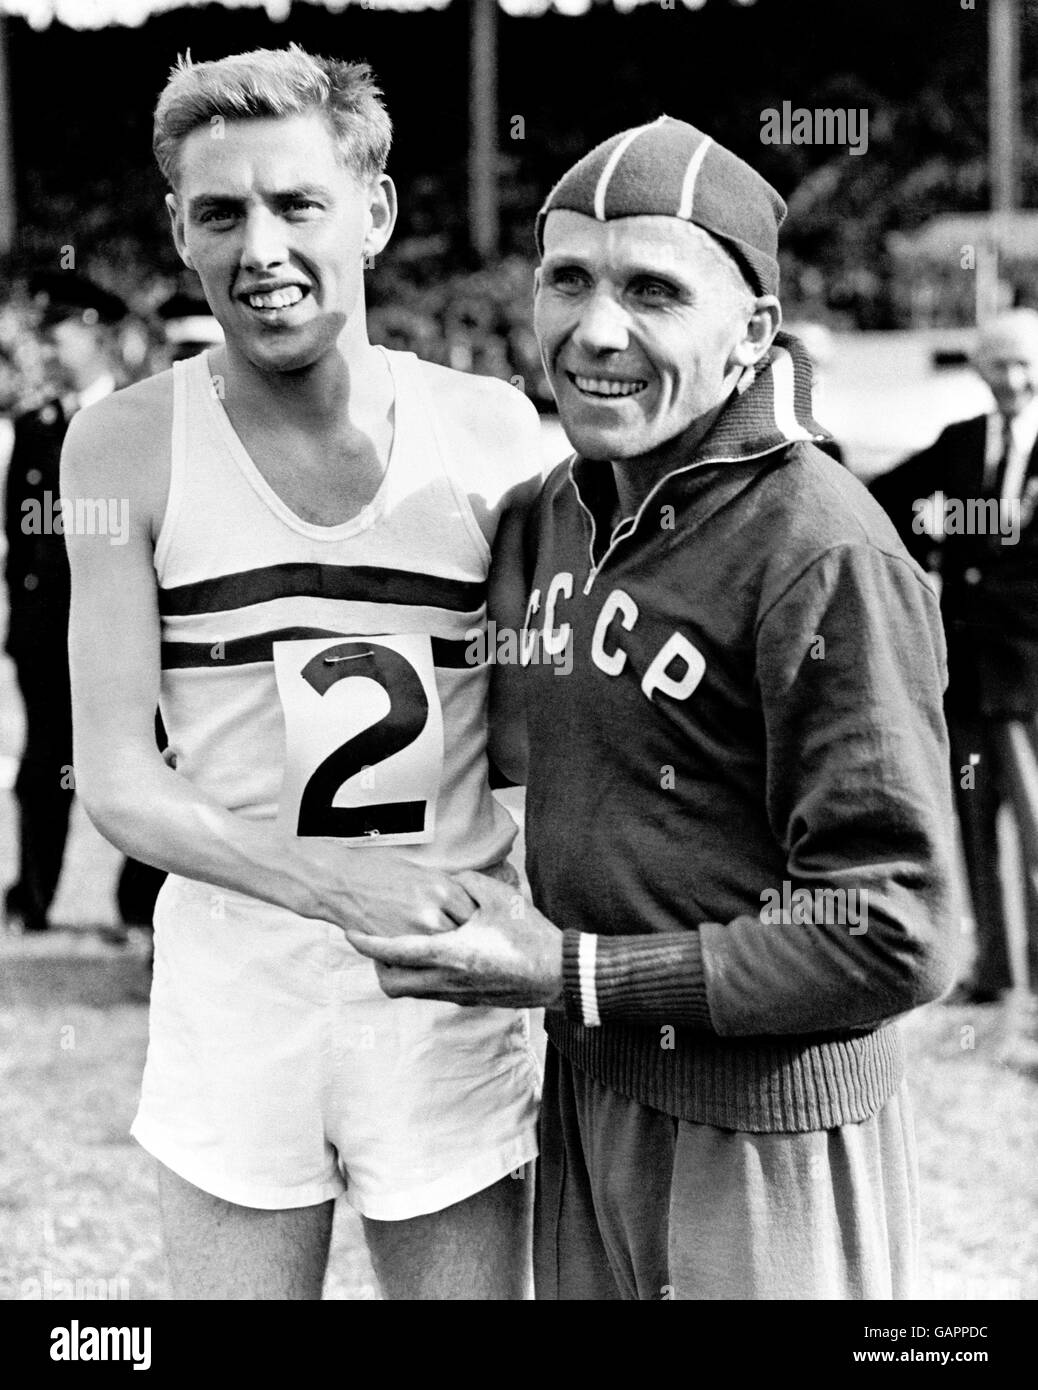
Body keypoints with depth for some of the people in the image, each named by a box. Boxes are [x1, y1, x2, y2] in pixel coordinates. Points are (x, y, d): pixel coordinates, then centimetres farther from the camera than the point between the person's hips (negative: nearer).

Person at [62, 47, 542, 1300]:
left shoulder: (489, 432, -2)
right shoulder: (130, 446, -4)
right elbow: (117, 779, -8)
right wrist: (335, 880, -25)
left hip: (450, 1005, 1)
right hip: (230, 997, 0)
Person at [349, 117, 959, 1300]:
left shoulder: (826, 555, -19)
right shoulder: (559, 510, 6)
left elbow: (891, 934, -22)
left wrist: (574, 976, -19)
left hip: (757, 1138, -7)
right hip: (581, 1098, 7)